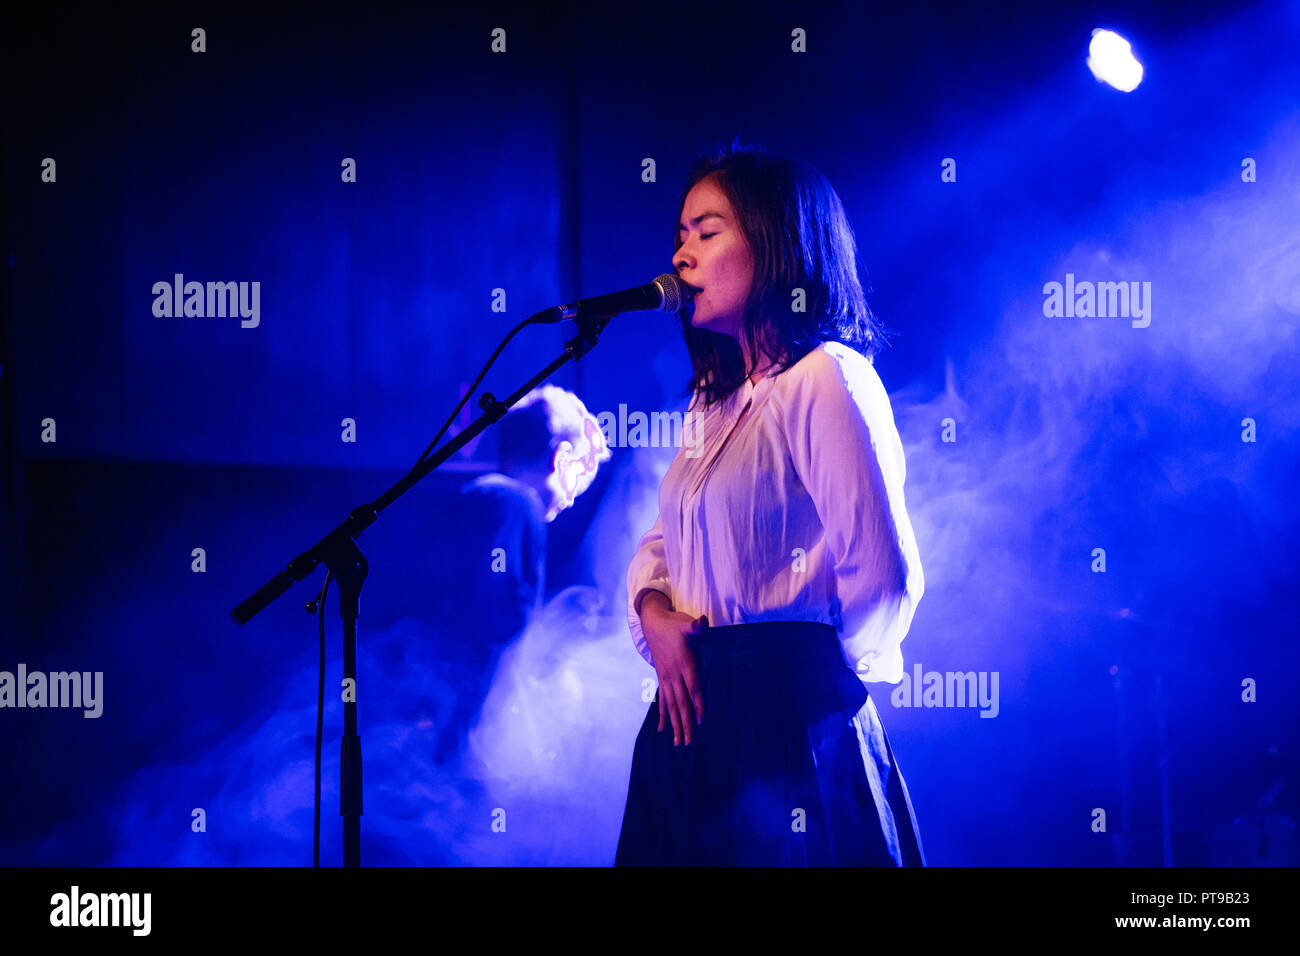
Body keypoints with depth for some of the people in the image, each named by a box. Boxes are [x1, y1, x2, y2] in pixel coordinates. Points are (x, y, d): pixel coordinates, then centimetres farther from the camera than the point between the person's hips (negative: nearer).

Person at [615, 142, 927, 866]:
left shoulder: (827, 379, -10)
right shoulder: (720, 399, 18)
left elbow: (885, 574, -18)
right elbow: (663, 543, 23)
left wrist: (819, 673, -3)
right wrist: (653, 612, 1)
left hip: (784, 726, -8)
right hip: (694, 720, 8)